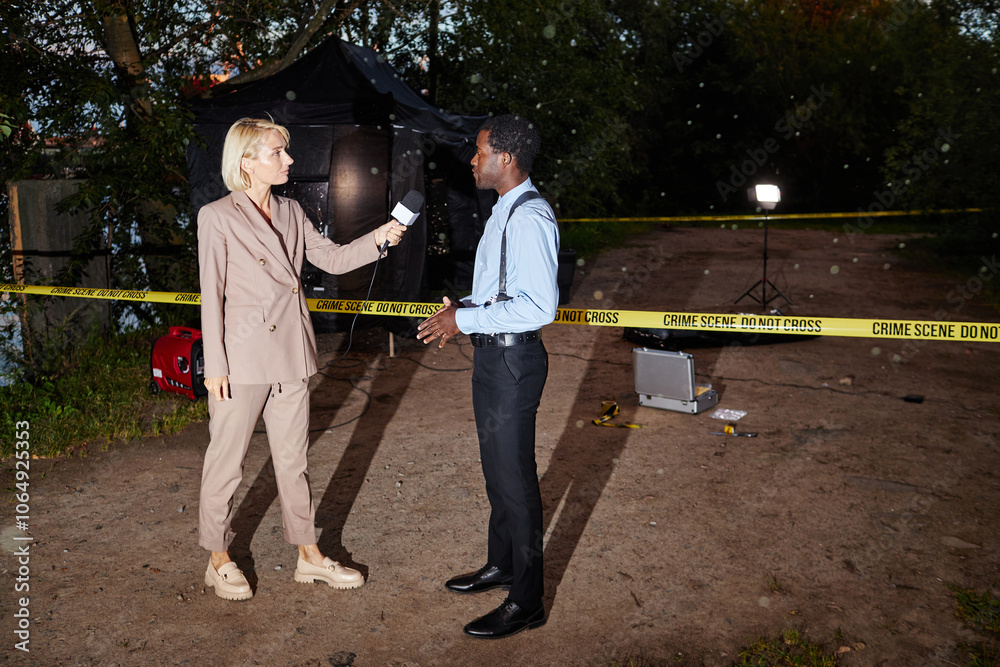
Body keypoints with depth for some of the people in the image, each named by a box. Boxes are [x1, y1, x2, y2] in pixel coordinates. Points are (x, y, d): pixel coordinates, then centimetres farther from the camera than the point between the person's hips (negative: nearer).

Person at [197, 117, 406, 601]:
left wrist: (378, 238, -9)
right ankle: (219, 560, 25)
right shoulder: (217, 217, -7)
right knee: (226, 461, 7)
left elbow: (332, 258, 7)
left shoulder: (291, 212, 10)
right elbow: (212, 296, -8)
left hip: (290, 358, 6)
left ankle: (309, 555, 26)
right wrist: (214, 366, -9)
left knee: (293, 459, 14)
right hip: (242, 358, -6)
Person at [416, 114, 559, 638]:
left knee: (514, 477, 0)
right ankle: (500, 565, 41)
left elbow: (539, 306, -27)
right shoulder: (505, 212, 13)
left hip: (512, 359, -10)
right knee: (496, 467, 22)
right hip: (493, 356, 11)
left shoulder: (529, 217, -20)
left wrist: (465, 320, -22)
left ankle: (526, 602, 15)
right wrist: (463, 308, 8)